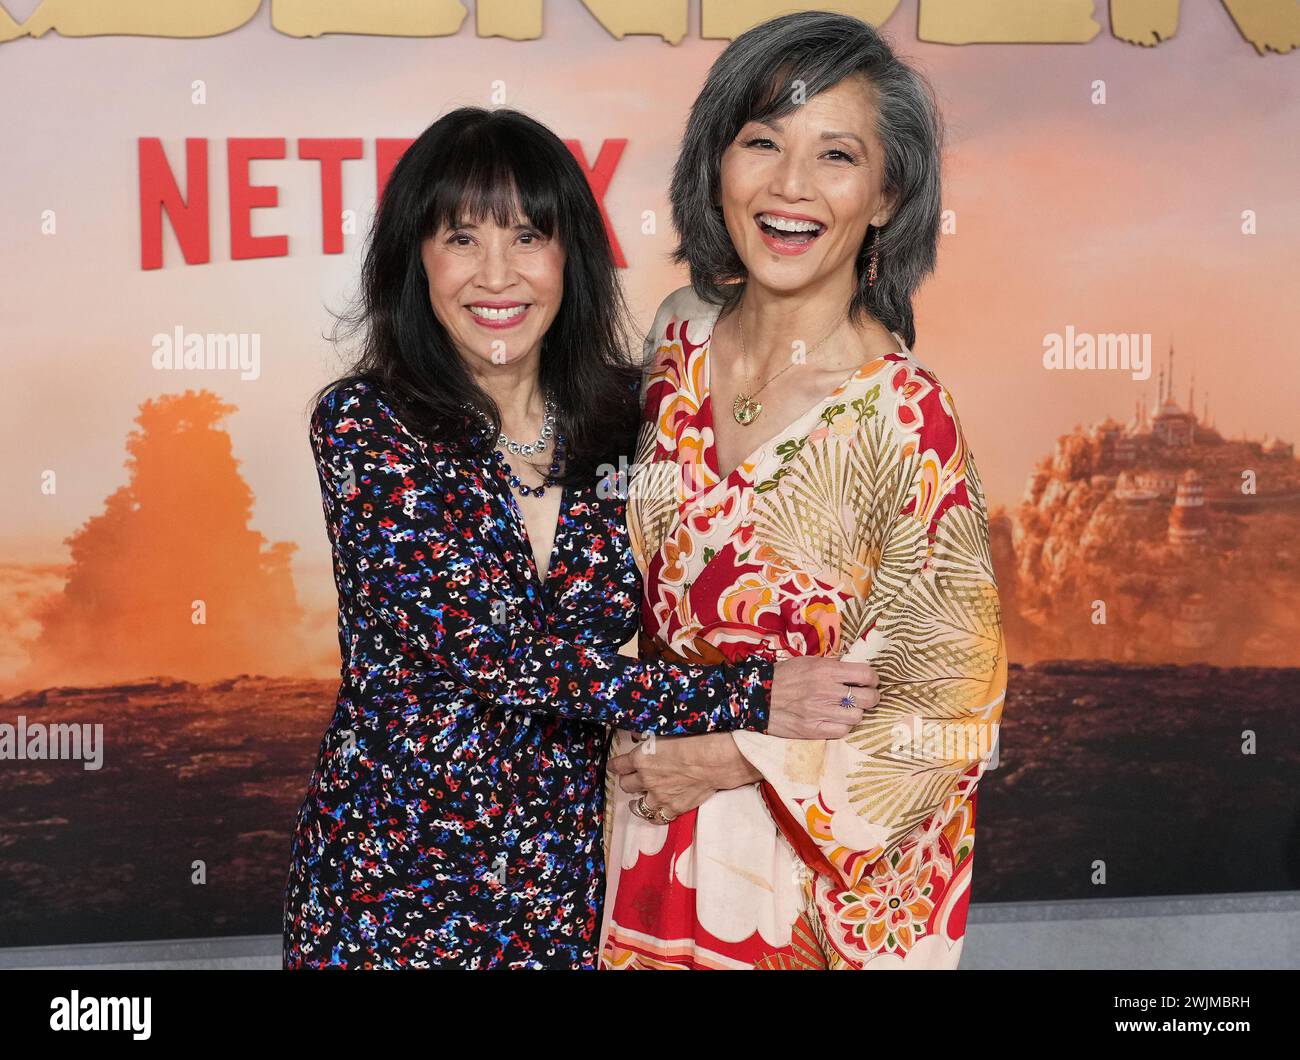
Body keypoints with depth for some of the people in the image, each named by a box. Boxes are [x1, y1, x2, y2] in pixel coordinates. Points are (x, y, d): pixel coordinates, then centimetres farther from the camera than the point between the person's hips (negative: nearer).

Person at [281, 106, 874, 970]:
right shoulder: (362, 425, -13)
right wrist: (745, 698, -25)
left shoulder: (621, 417, -3)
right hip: (394, 878, -2)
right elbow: (477, 645, -21)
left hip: (570, 880, 3)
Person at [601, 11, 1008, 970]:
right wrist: (638, 731, 5)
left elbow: (946, 709, -17)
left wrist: (730, 759, -16)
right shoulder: (684, 334, -5)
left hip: (809, 869, -5)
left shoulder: (902, 417, -22)